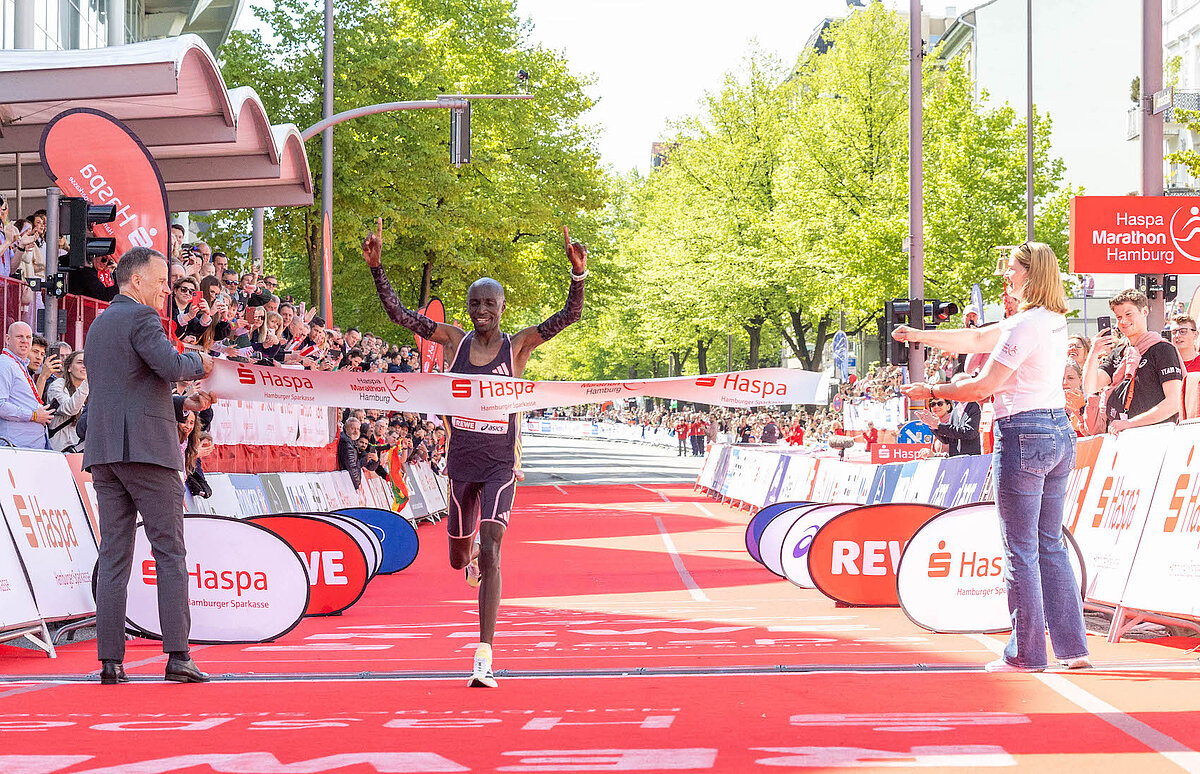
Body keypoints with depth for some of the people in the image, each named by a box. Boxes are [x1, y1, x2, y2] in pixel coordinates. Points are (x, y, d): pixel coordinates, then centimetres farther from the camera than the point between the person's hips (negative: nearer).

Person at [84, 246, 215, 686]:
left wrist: (185, 404, 25)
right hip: (147, 449, -7)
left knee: (113, 555, 5)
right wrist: (201, 362, 0)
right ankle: (177, 656, -9)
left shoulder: (97, 326, 22)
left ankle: (110, 661, 1)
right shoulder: (141, 318, -5)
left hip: (103, 452, 7)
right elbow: (172, 366, -21)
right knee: (170, 552, -4)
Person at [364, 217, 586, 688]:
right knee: (459, 558, 15)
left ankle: (484, 657, -18)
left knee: (490, 552, -17)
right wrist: (377, 268, -14)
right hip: (460, 464, 3)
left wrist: (578, 274, -31)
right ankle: (472, 560, 57)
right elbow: (397, 313, -2)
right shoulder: (454, 341, 1)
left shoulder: (517, 346, -4)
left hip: (500, 467, -3)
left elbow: (570, 315, -15)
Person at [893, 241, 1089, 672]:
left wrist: (930, 391, -3)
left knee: (1020, 550, -3)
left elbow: (984, 386, -15)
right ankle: (1073, 647, 12)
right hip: (1059, 431, 9)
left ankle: (1026, 653, 1)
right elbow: (977, 339, 23)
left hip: (1023, 434, -9)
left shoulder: (1026, 324, -15)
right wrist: (920, 336, 24)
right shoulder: (1053, 321, 15)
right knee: (1050, 544, 13)